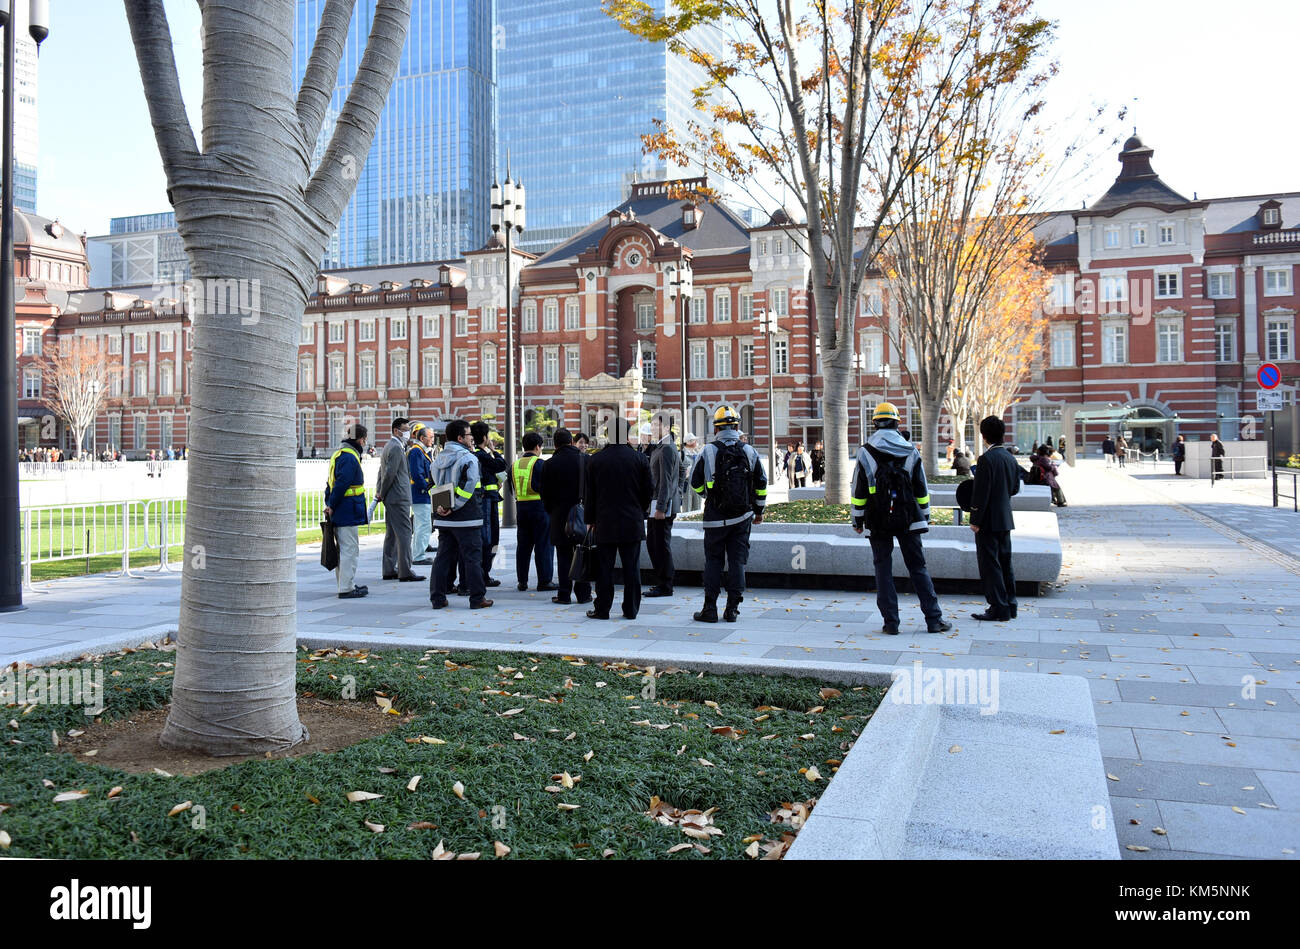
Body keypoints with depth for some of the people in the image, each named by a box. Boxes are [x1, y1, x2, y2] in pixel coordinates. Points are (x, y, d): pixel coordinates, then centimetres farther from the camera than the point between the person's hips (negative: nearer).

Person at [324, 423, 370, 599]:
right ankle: (346, 589, -4)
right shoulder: (350, 457, -16)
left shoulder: (338, 454, 18)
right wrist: (332, 506, -15)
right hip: (348, 512, -10)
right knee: (349, 550, -6)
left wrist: (329, 504, 13)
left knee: (343, 549, 16)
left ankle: (347, 584, 24)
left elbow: (331, 482, 19)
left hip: (339, 512, 11)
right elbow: (341, 484, -22)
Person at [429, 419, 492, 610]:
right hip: (466, 518, -7)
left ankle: (437, 598, 13)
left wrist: (442, 506, 1)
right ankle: (477, 598, 5)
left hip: (443, 519, 7)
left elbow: (435, 485, 9)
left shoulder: (438, 459, 12)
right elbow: (468, 488, -18)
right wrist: (454, 507, -12)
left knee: (443, 557, 11)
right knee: (472, 557, 0)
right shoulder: (468, 458, -11)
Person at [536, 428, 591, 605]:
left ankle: (564, 594, 7)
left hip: (560, 516, -1)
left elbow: (544, 492, -1)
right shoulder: (587, 459, -3)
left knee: (564, 556, 5)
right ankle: (584, 593, 12)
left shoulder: (549, 464, -7)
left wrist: (551, 511, 13)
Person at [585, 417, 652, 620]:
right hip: (632, 523, 0)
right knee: (631, 568, 6)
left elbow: (590, 494, 3)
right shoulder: (640, 459, -1)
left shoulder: (596, 459, -1)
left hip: (605, 523, 0)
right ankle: (631, 610, 10)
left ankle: (602, 609, 10)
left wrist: (590, 520, 11)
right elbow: (647, 492, 2)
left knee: (604, 568, 6)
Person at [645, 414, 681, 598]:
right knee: (652, 542, 14)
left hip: (663, 504, -10)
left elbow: (666, 480, -19)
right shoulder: (658, 448, 17)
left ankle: (665, 586, 4)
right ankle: (668, 575, 22)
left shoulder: (667, 448, -14)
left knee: (661, 544, -3)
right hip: (655, 503, 10)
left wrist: (661, 507, -22)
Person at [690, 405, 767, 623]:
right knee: (737, 560, 7)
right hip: (742, 517, 2)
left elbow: (695, 483, 3)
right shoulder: (750, 452, 1)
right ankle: (732, 609, 8)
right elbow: (761, 484, 9)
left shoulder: (708, 451, -6)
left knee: (713, 560, 7)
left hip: (715, 517, -2)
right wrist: (759, 510, 22)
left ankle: (710, 609, 7)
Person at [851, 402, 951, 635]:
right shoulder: (911, 451, 4)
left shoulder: (865, 452, -2)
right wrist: (925, 517, 17)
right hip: (908, 520, 2)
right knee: (918, 567, 7)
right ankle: (934, 619, 8)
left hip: (878, 522, -1)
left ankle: (890, 622, 4)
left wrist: (857, 520, 8)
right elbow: (922, 490, 8)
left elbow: (859, 491, 0)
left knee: (883, 570, 5)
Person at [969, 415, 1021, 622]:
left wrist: (975, 520, -15)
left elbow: (981, 493, -19)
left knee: (990, 564, -3)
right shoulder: (1010, 458, 9)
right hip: (1005, 519, 8)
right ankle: (1009, 606, 21)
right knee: (1004, 562, 15)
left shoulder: (987, 459, -17)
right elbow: (1015, 488, 17)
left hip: (989, 520, -8)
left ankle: (999, 609, -2)